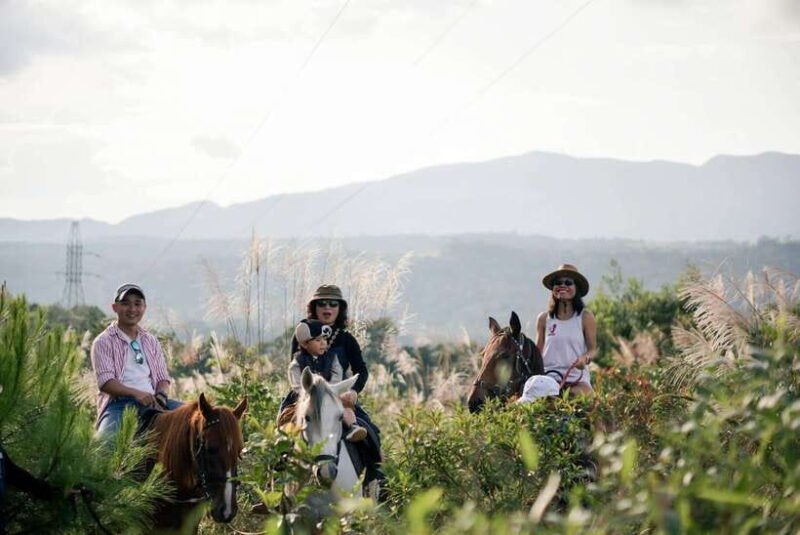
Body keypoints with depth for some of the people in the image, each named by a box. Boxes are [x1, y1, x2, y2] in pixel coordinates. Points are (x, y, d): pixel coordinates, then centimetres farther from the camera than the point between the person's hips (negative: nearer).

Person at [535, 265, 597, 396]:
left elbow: (593, 348, 4)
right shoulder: (544, 318, 9)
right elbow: (538, 351, 14)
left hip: (577, 376, -1)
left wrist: (585, 358, -19)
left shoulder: (585, 316, 3)